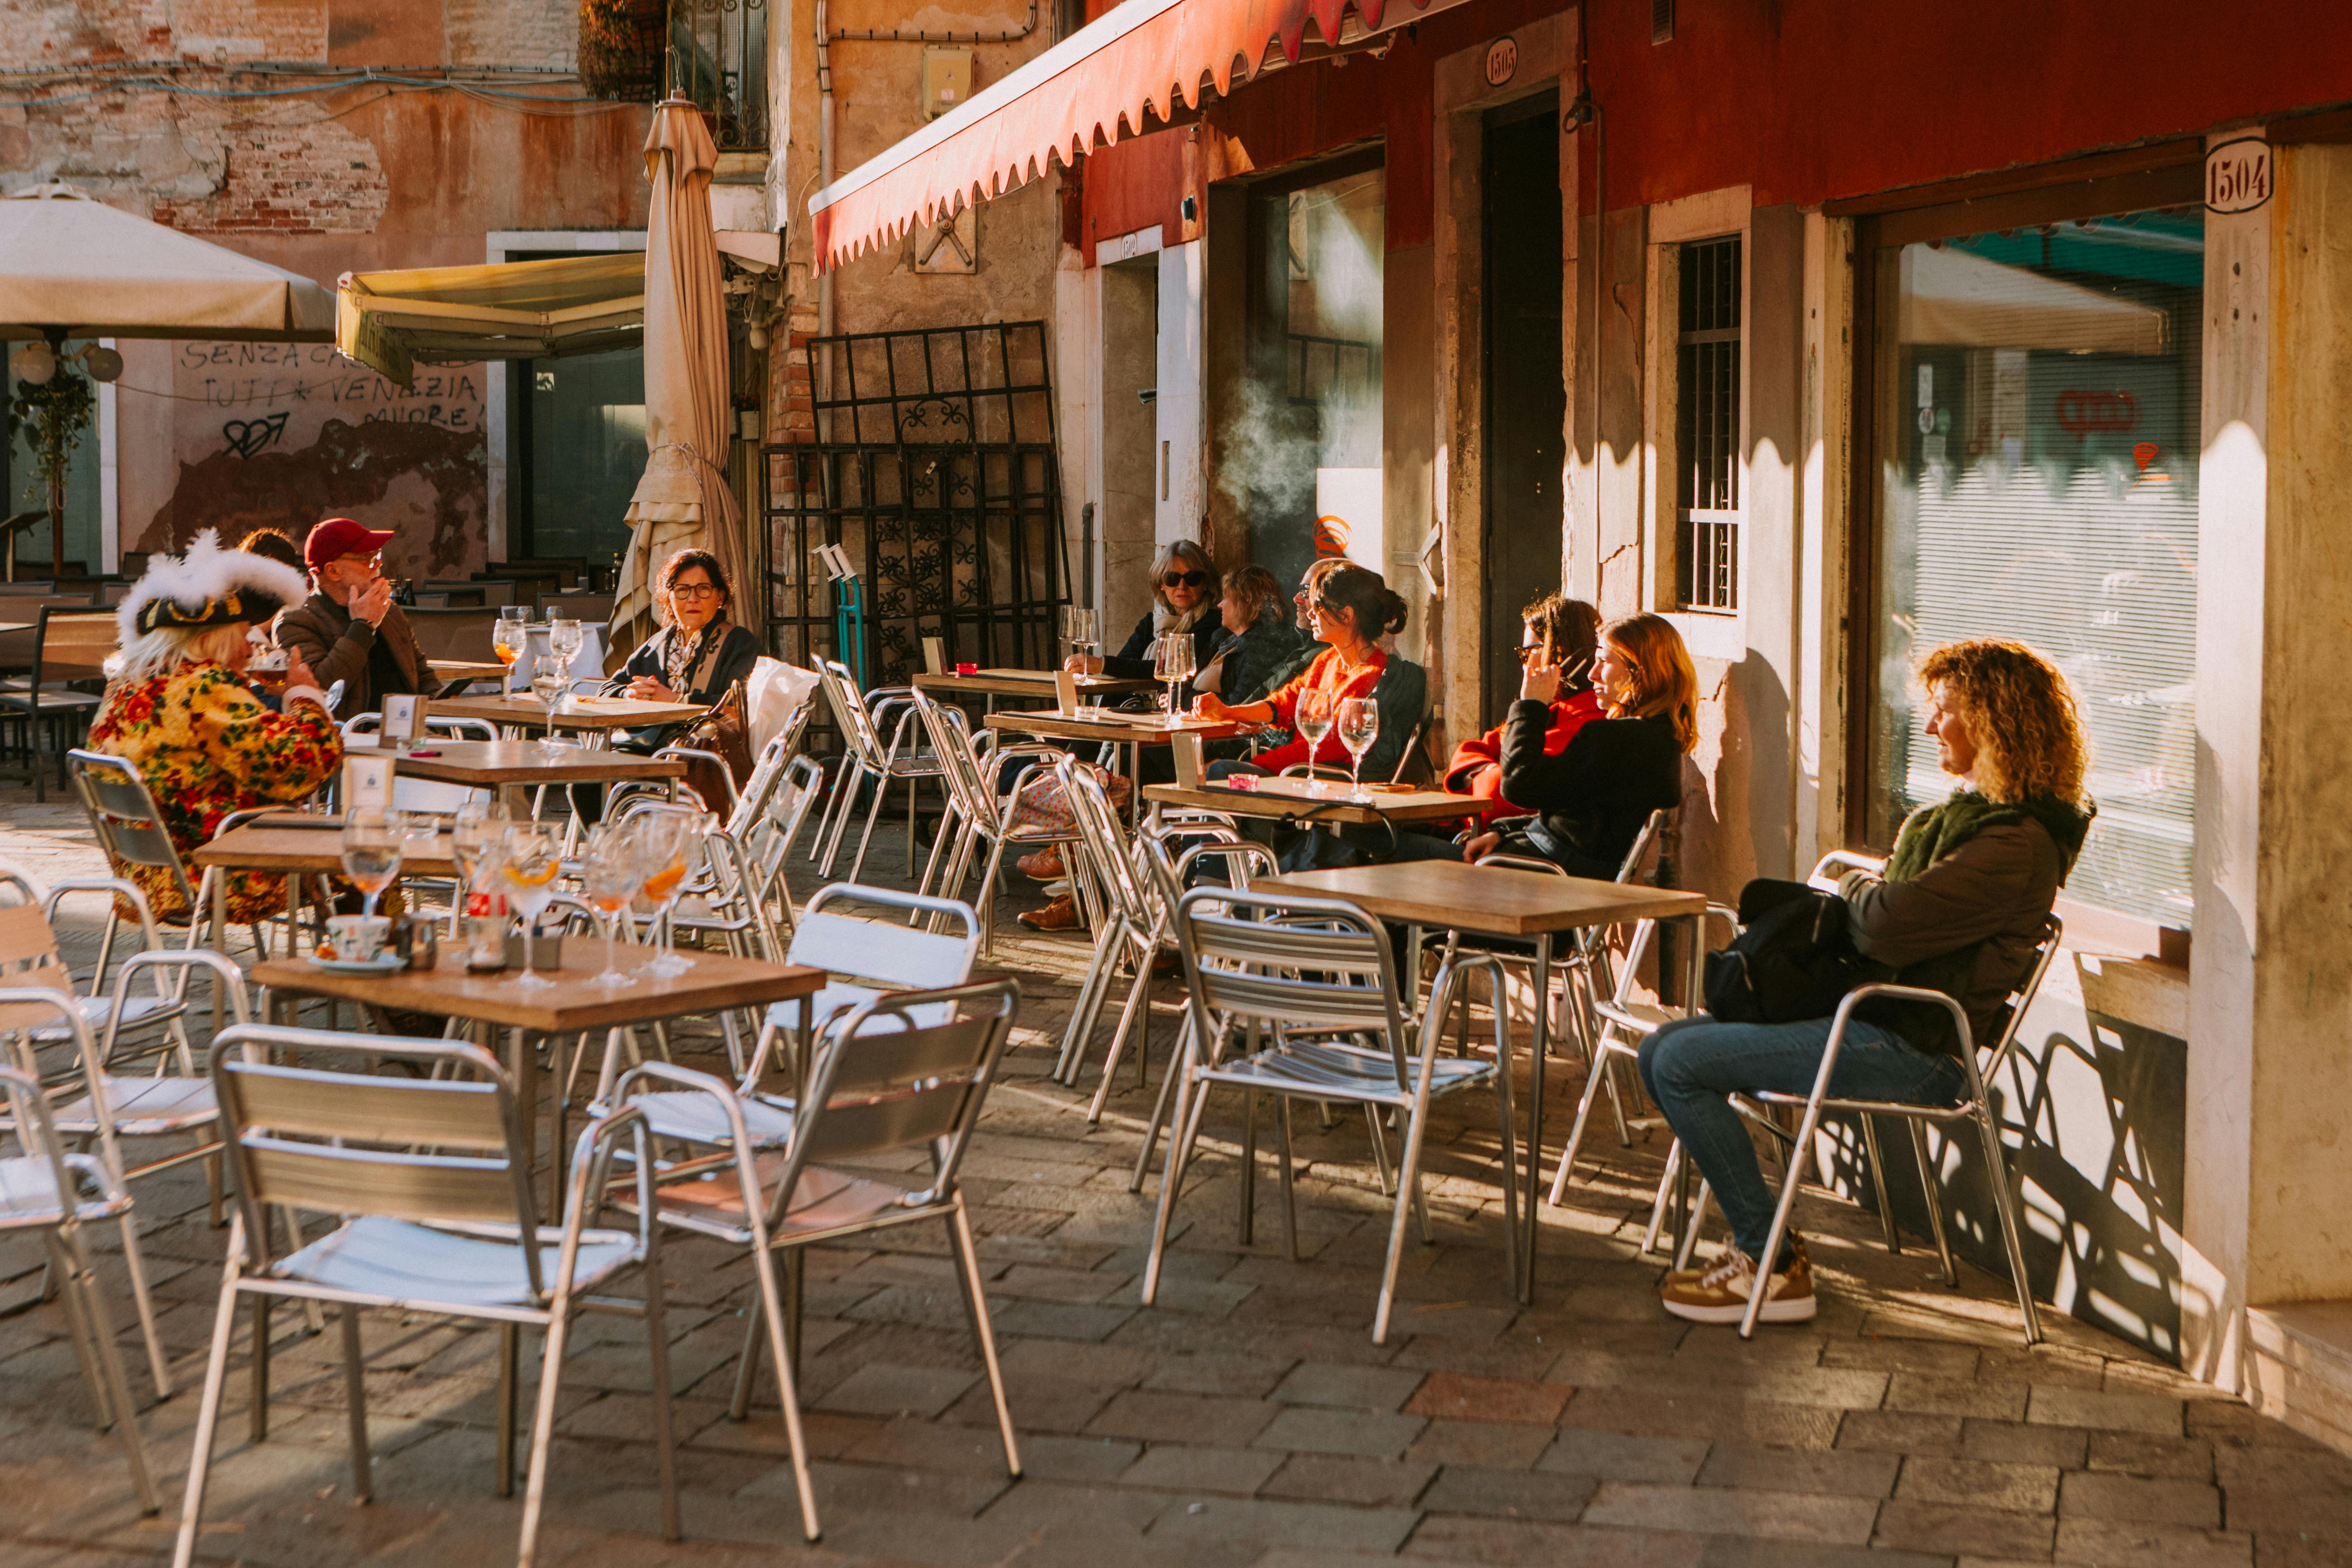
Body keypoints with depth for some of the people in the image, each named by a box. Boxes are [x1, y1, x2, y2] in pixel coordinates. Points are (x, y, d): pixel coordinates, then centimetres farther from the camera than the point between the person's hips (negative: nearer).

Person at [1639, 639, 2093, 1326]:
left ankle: (1772, 1268, -7)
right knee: (1667, 1049, 7)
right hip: (1880, 1021, 11)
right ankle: (1762, 1239, 7)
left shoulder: (2018, 845, -19)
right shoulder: (1967, 811, 15)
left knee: (1680, 1064, -15)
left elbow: (1888, 927, -26)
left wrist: (1855, 889, -3)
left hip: (1912, 1055, -11)